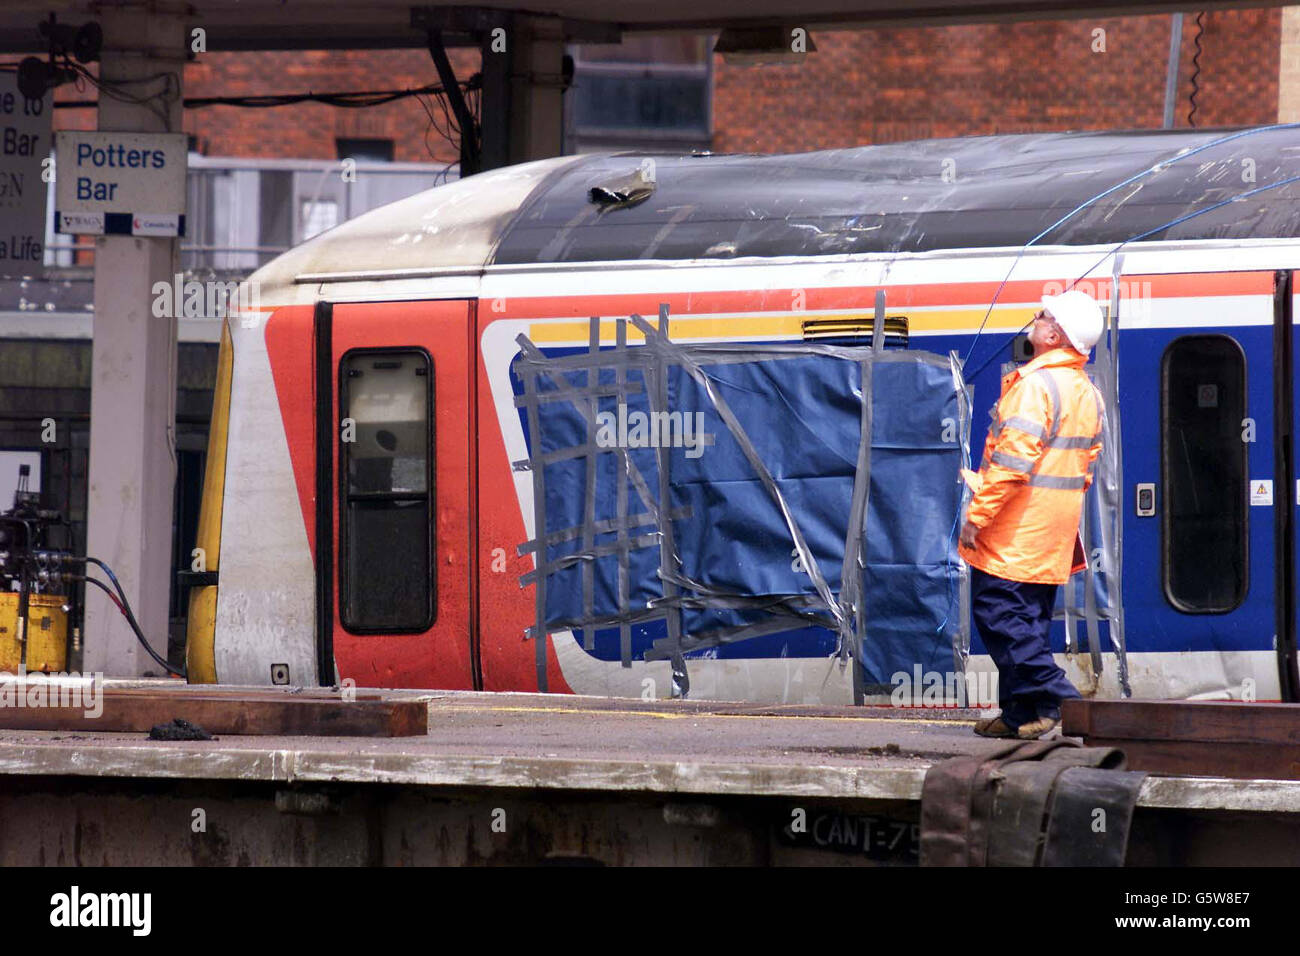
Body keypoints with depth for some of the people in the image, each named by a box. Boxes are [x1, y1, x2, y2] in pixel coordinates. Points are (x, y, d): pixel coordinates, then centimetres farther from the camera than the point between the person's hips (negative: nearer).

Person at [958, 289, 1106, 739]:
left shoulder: (1035, 385, -18)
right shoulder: (1088, 393, 11)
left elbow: (1012, 460, -23)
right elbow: (1088, 460, 18)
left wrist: (977, 515, -18)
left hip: (1015, 532, -9)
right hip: (1056, 534, 9)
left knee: (998, 610, -6)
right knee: (1028, 618, 13)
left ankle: (1056, 699, -13)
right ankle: (1021, 712, 14)